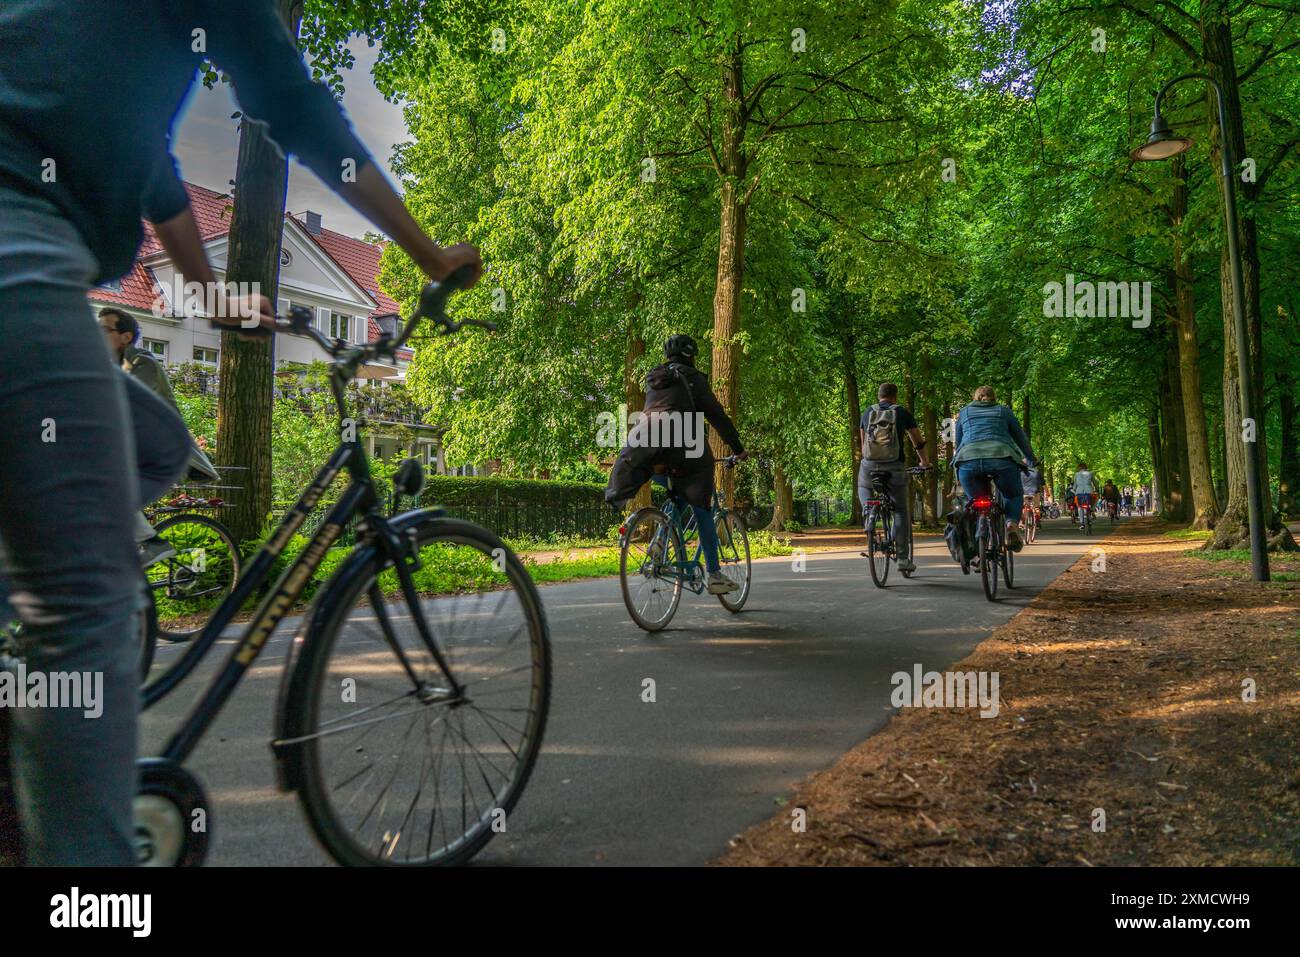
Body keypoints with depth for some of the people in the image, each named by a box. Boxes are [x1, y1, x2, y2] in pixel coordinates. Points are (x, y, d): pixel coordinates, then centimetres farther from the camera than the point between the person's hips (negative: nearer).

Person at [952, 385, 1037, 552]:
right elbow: (1021, 438, 32)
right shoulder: (1003, 410, 26)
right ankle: (1012, 523, -7)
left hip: (968, 460, 1)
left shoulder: (964, 413, 28)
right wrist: (1031, 459, 47)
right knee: (1014, 495, 21)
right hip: (1001, 457, -1)